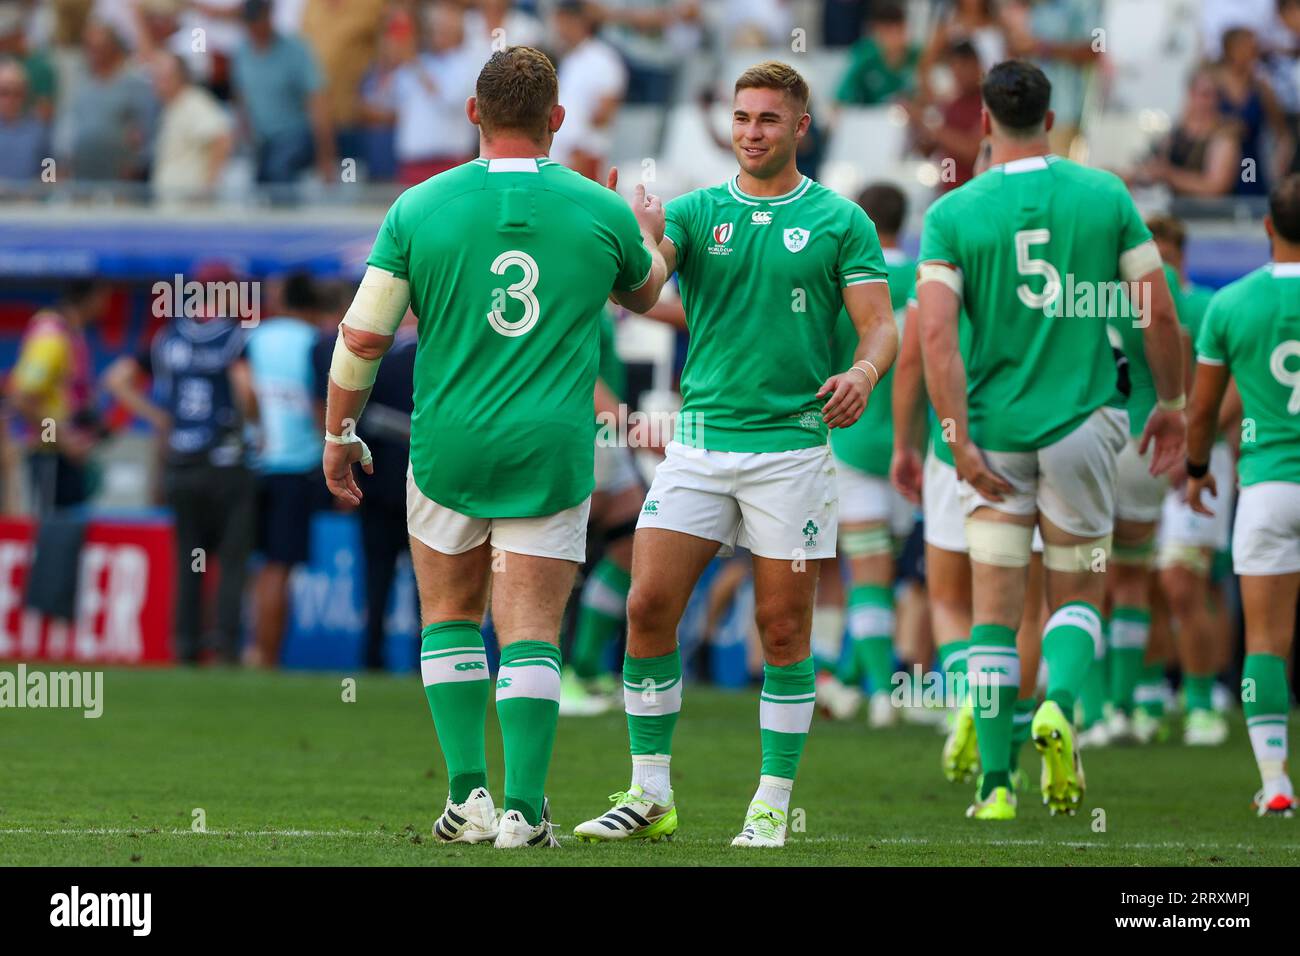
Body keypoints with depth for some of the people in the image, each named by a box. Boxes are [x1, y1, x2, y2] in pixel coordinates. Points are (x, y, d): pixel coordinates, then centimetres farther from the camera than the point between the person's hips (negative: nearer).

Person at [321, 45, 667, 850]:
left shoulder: (419, 209, -4)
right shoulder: (601, 211, -2)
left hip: (447, 448, 1)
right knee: (531, 635, 1)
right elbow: (644, 293, 21)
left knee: (450, 617, 17)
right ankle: (524, 808, -7)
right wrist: (652, 234, 41)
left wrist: (339, 435, 10)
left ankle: (468, 793, 11)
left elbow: (363, 337, -3)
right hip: (551, 453, -1)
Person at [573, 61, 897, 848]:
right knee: (649, 606, -5)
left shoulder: (840, 221, 2)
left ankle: (773, 805, 9)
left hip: (792, 441, -2)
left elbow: (880, 324, -3)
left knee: (784, 628, 0)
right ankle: (651, 795, 5)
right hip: (702, 437, 2)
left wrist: (863, 373, -25)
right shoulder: (696, 213, 8)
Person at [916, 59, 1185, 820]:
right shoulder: (1105, 195, -1)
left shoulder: (953, 213, -3)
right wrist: (1171, 402, 14)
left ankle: (996, 781, 2)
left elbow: (936, 333, -12)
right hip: (1082, 420, 0)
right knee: (1079, 592, 13)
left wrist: (960, 442, -11)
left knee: (994, 610, 7)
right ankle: (1061, 703, -17)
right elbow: (1159, 310, 0)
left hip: (995, 431, 0)